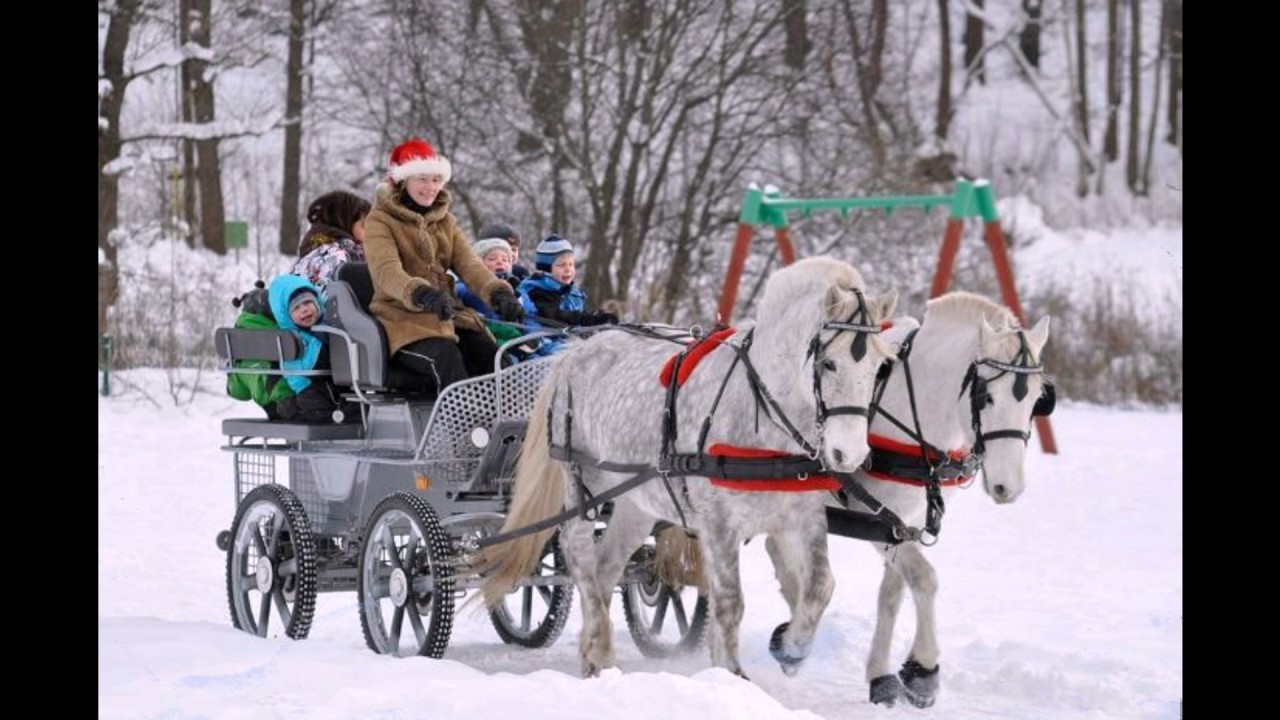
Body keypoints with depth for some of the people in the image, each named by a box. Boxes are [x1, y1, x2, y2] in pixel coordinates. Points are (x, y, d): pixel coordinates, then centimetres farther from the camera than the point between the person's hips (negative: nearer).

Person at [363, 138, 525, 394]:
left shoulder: (444, 220, 20)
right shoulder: (380, 220, 1)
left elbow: (469, 264, 4)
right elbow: (386, 272, -18)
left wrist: (498, 293, -19)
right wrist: (423, 295, -39)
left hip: (449, 315, 5)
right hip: (403, 318, -5)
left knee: (493, 359, -23)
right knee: (447, 360, -34)